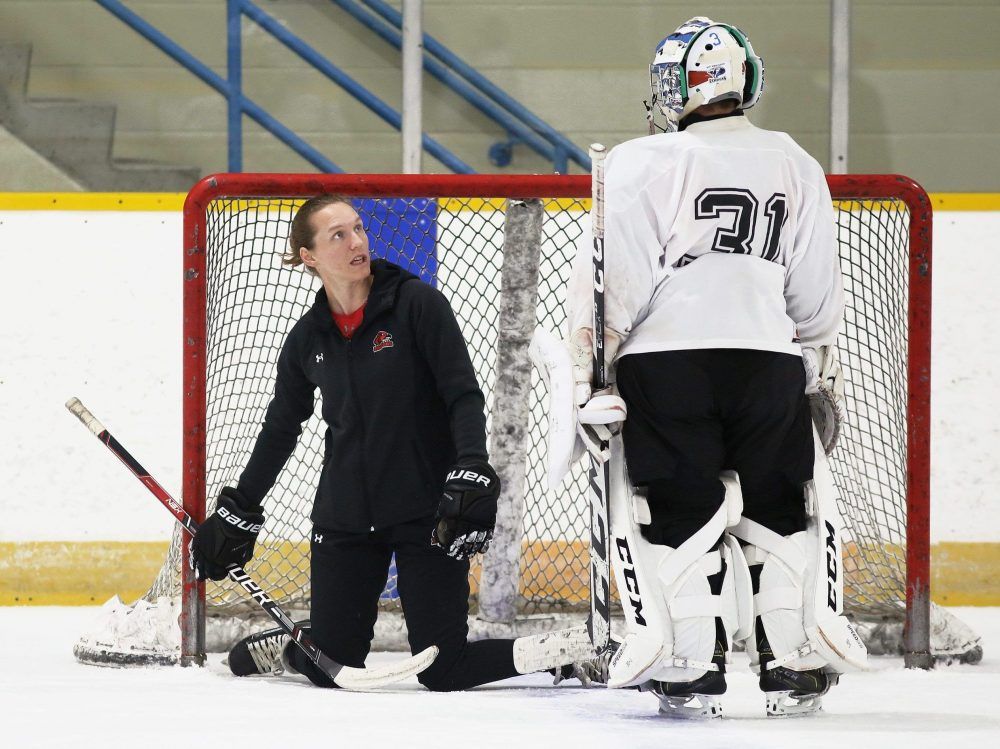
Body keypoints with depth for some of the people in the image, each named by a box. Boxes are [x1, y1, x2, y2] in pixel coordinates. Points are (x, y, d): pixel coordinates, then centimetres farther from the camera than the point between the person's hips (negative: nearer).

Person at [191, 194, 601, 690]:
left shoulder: (417, 304, -8)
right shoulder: (307, 340, 4)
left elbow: (464, 396, -11)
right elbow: (280, 430, 17)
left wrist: (472, 472, -25)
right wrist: (237, 512, 19)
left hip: (427, 514, -3)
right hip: (345, 516, 3)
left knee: (442, 670, -9)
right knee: (330, 670, 3)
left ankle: (562, 654, 11)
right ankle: (282, 650, 36)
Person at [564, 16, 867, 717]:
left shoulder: (642, 163, -4)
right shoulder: (795, 166, 10)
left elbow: (613, 279, -8)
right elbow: (818, 291, 15)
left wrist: (590, 368, 0)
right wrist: (824, 365, 28)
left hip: (666, 359, -3)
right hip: (769, 364, 3)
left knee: (679, 514, 3)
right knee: (783, 511, 14)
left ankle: (692, 672, 0)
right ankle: (795, 666, 12)